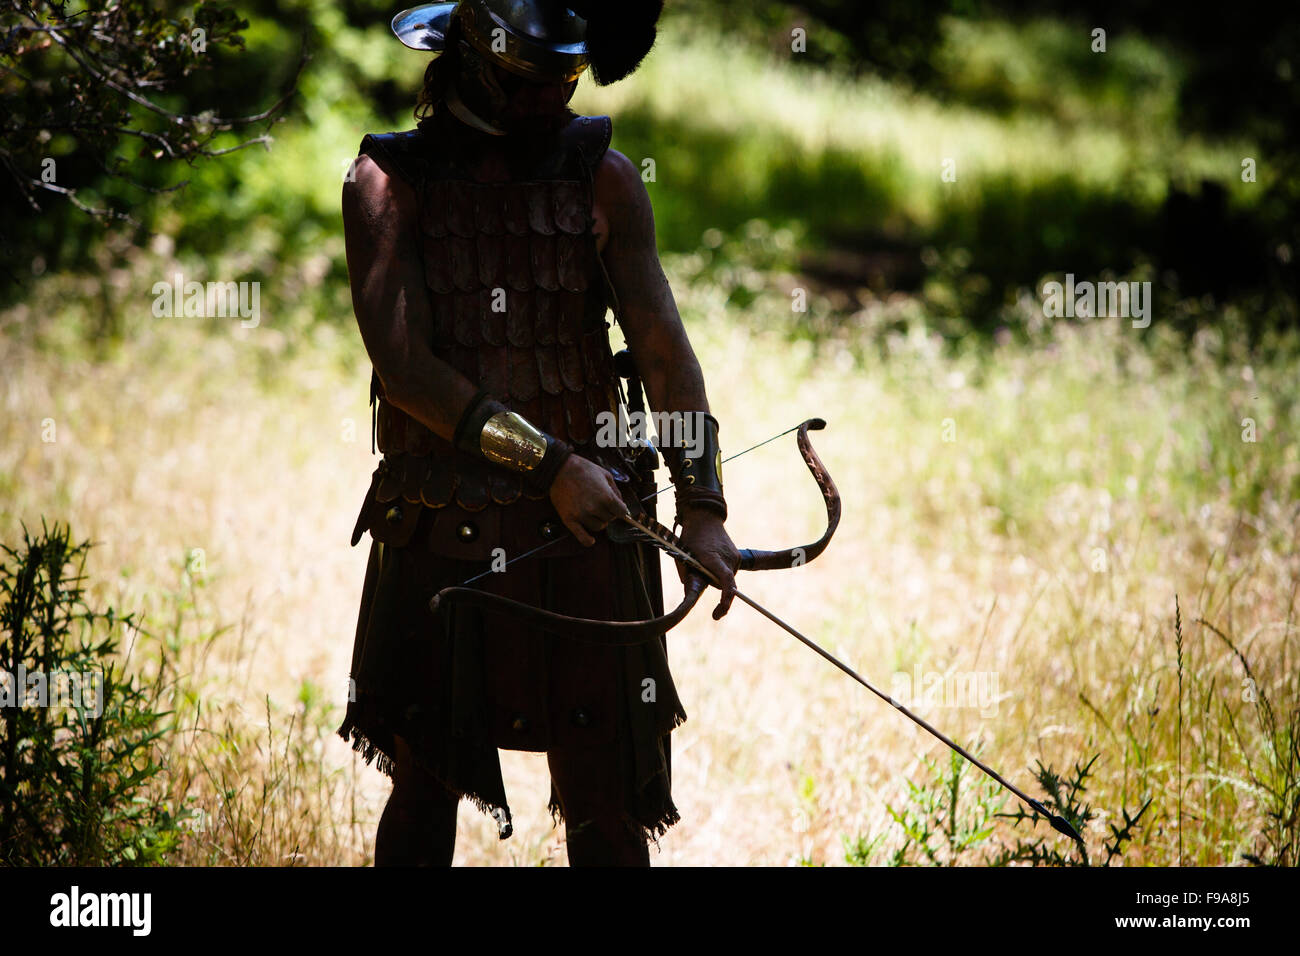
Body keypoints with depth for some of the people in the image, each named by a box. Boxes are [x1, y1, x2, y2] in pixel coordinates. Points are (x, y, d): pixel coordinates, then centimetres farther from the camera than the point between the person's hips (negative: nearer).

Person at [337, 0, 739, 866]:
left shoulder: (603, 178, 4)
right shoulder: (389, 182, -1)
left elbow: (661, 344, -3)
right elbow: (403, 363, -10)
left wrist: (703, 503, -15)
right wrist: (550, 464, -16)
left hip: (588, 533, 1)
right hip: (441, 536, -1)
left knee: (605, 806, 2)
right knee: (424, 790, 5)